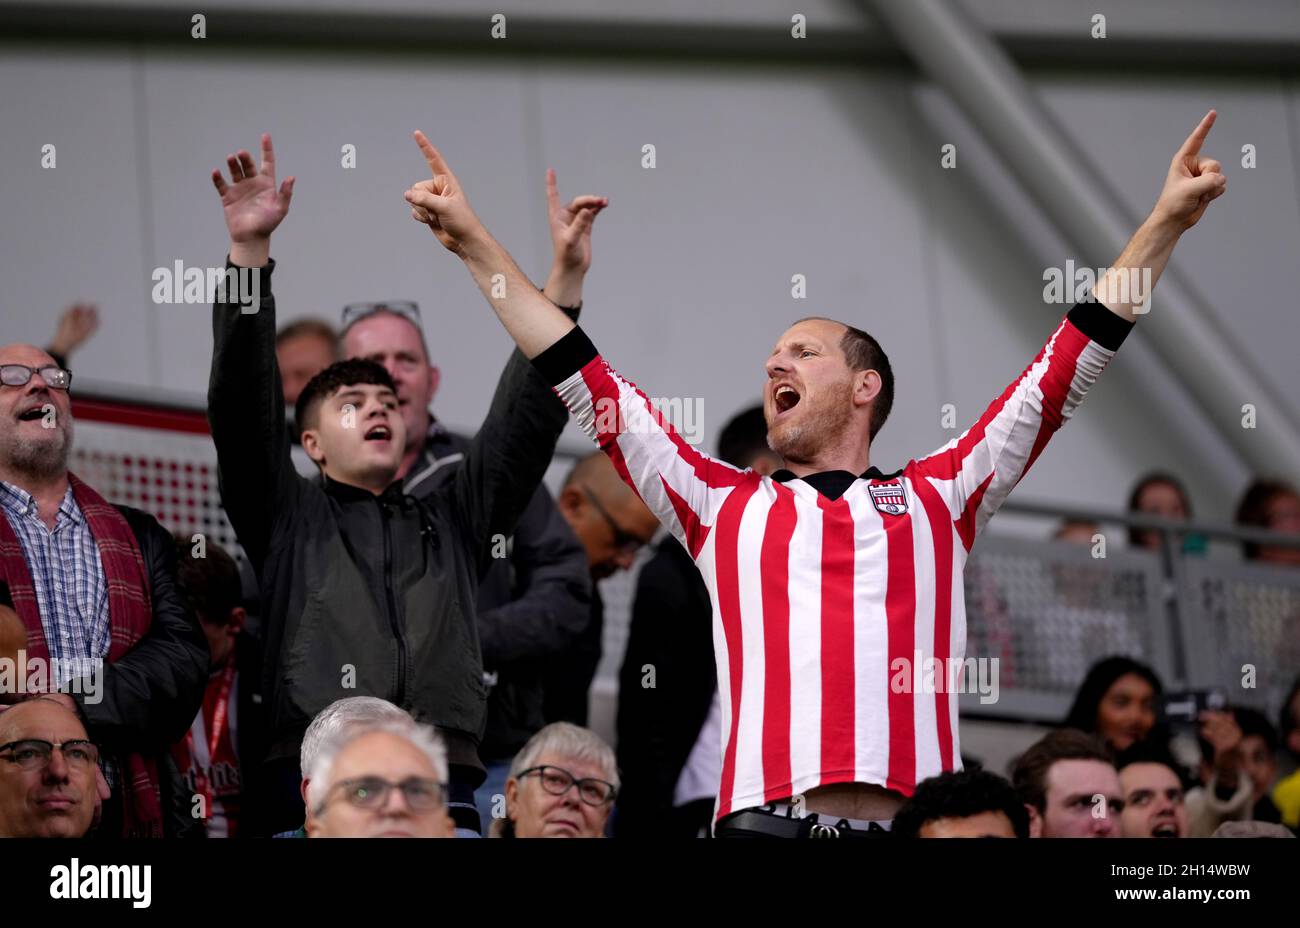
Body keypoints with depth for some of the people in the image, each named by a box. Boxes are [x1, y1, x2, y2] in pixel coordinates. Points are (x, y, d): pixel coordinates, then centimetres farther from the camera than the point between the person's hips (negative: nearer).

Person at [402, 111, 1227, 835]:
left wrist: (1166, 223, 21)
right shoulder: (723, 506, 24)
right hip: (766, 813, 0)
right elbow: (591, 386, 25)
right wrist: (475, 244, 25)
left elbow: (1063, 374, 22)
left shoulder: (939, 498, 22)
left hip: (913, 819, 0)